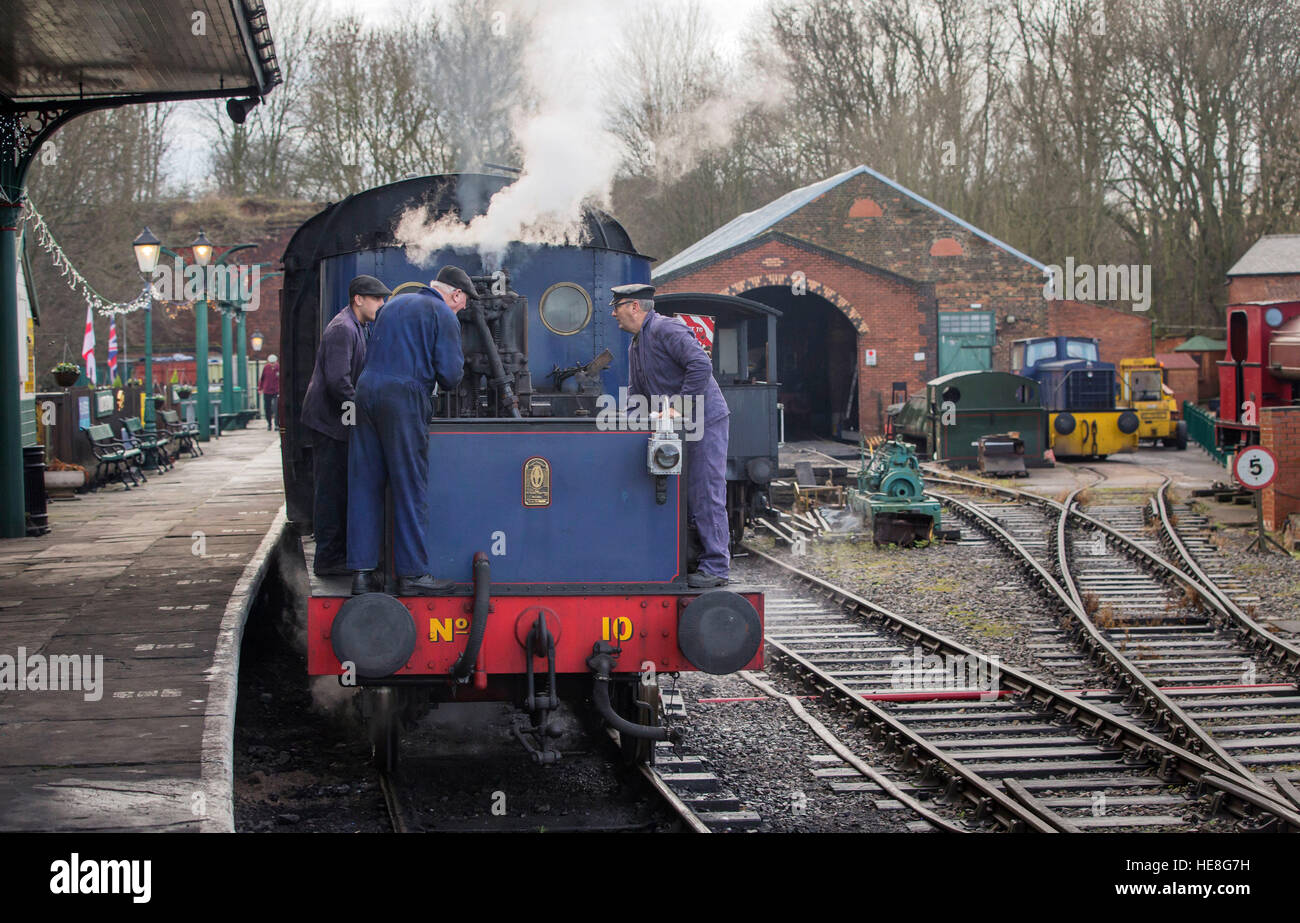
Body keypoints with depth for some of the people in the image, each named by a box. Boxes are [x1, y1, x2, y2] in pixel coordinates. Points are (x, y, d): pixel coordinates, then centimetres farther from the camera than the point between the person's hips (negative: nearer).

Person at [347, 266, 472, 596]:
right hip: (404, 397, -7)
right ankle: (412, 574, 1)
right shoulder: (444, 315, 0)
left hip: (366, 388, 7)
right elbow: (450, 376, -6)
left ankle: (362, 572, 8)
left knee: (365, 485, 7)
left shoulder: (394, 304, 22)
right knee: (409, 489, -1)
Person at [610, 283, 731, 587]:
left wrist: (681, 406, -23)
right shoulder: (635, 345, 18)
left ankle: (715, 567, -7)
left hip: (705, 421, -10)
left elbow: (701, 365, -26)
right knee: (682, 495, 12)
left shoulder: (666, 330, -15)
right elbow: (636, 391, 25)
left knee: (705, 494, -9)